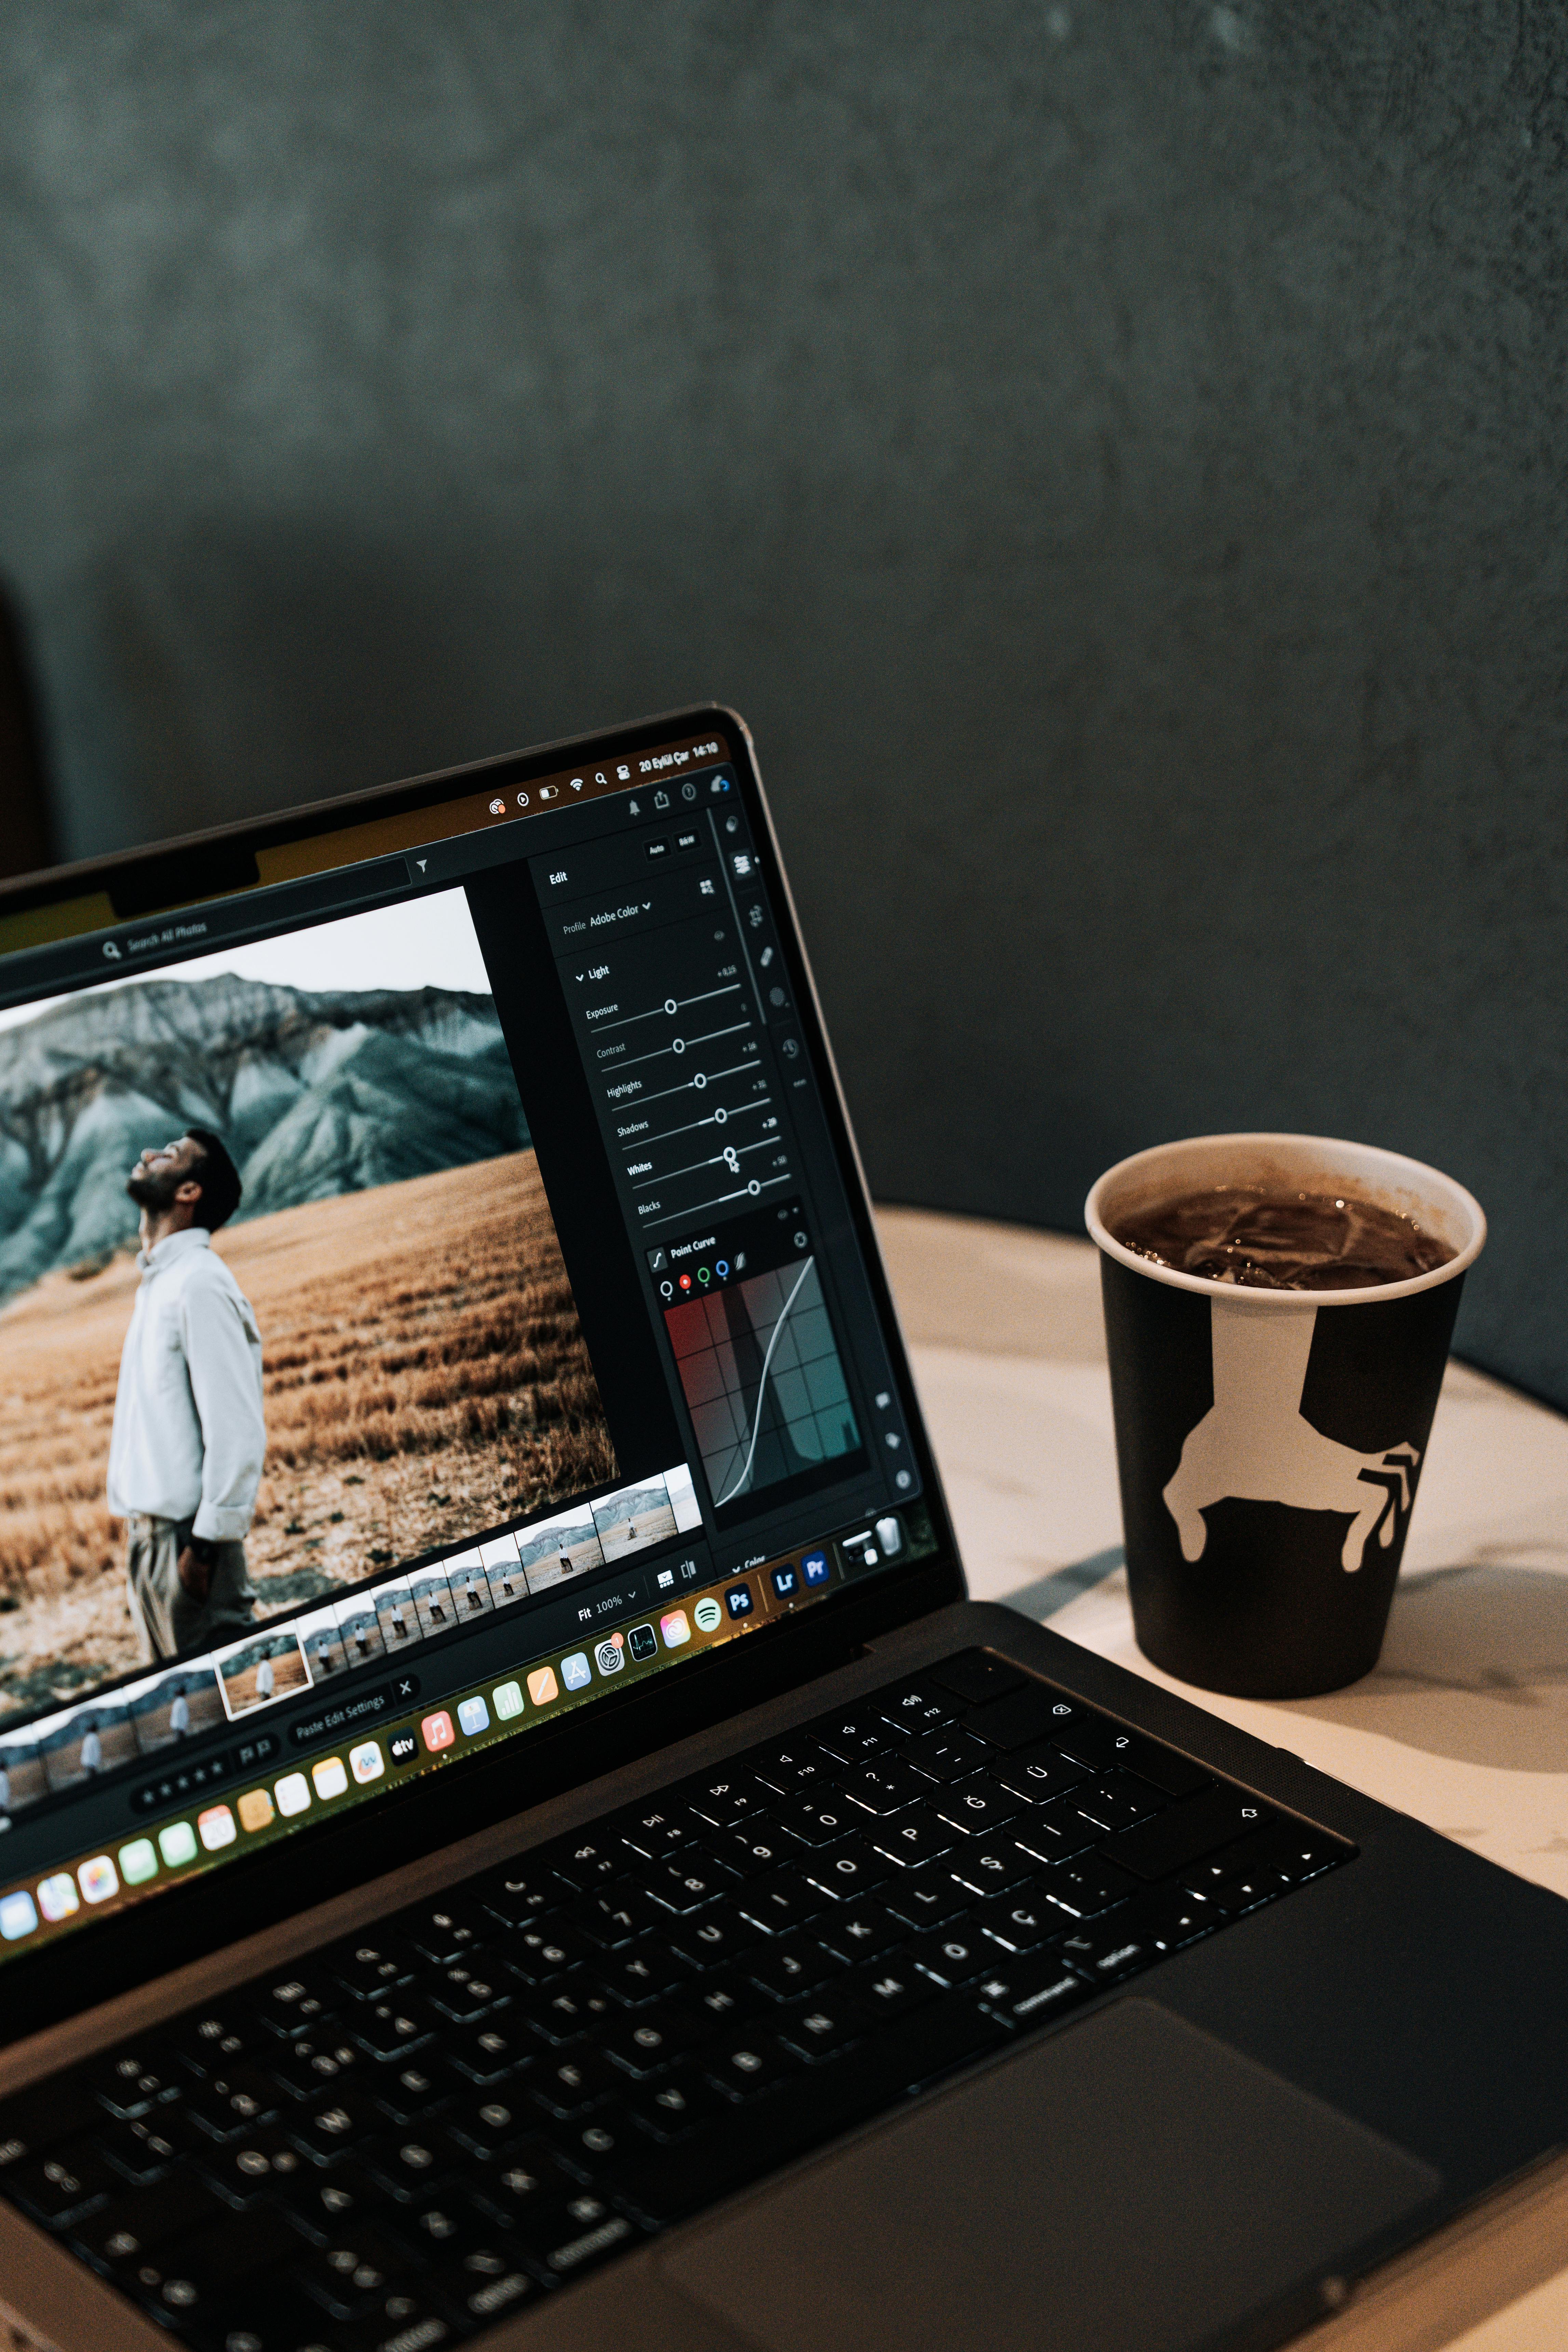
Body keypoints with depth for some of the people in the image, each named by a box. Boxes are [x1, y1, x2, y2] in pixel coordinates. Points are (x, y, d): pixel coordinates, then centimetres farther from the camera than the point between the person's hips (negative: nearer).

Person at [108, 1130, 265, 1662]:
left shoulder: (199, 1283, -14)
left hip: (187, 1533, -10)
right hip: (150, 1530, 10)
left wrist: (208, 1543, -22)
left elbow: (238, 1429, -20)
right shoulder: (160, 1280, 15)